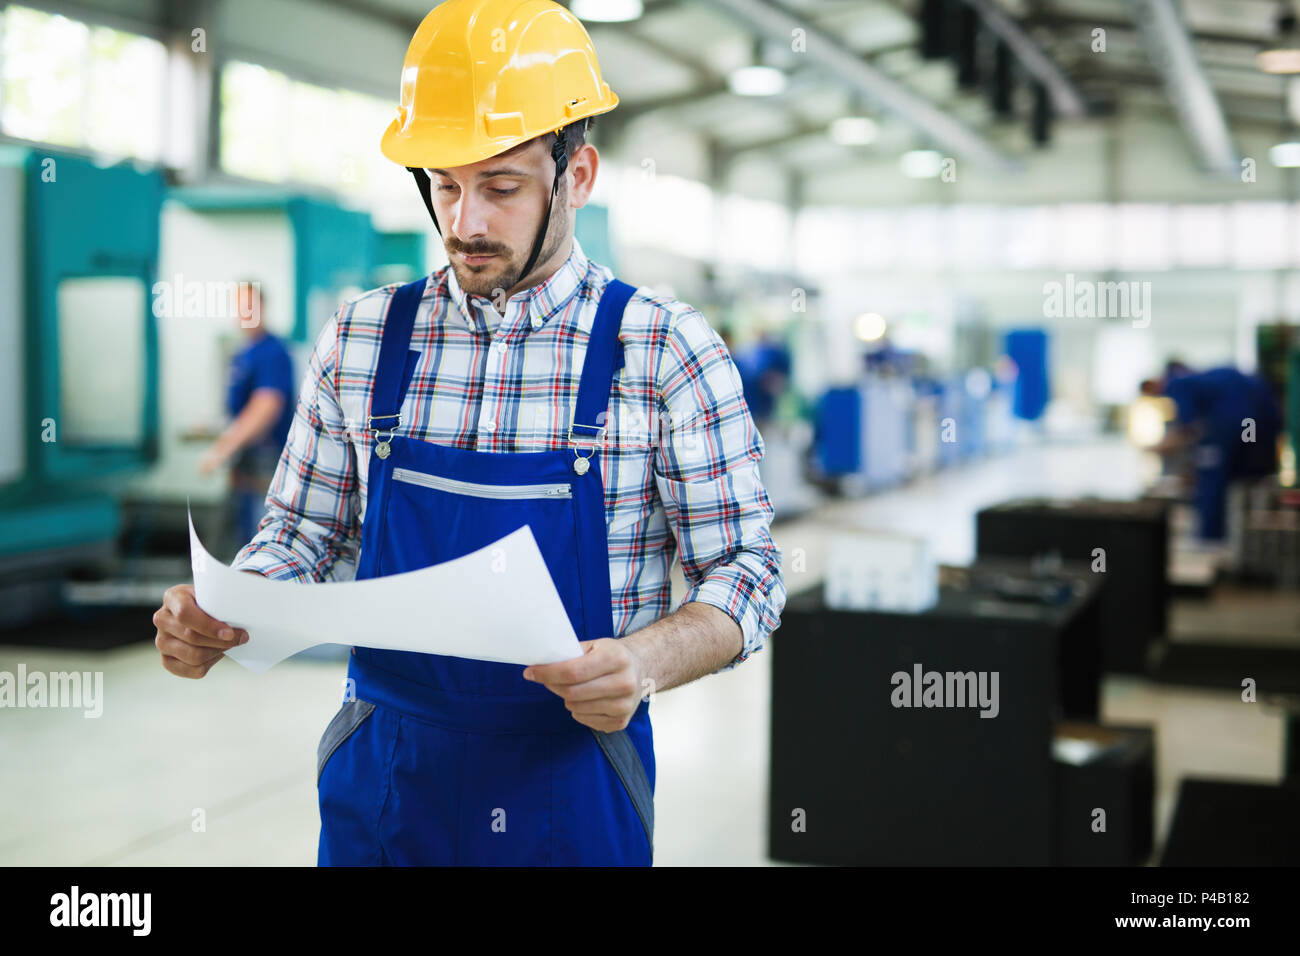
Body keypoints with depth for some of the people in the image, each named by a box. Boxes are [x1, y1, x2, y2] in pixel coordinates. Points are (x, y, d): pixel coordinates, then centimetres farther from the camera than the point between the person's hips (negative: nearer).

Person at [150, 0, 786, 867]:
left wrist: (645, 662, -25)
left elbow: (747, 574, -7)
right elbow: (303, 536, 9)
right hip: (381, 778, 3)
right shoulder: (359, 341, 1)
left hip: (575, 790, -2)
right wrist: (216, 616, -11)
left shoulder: (670, 352, -8)